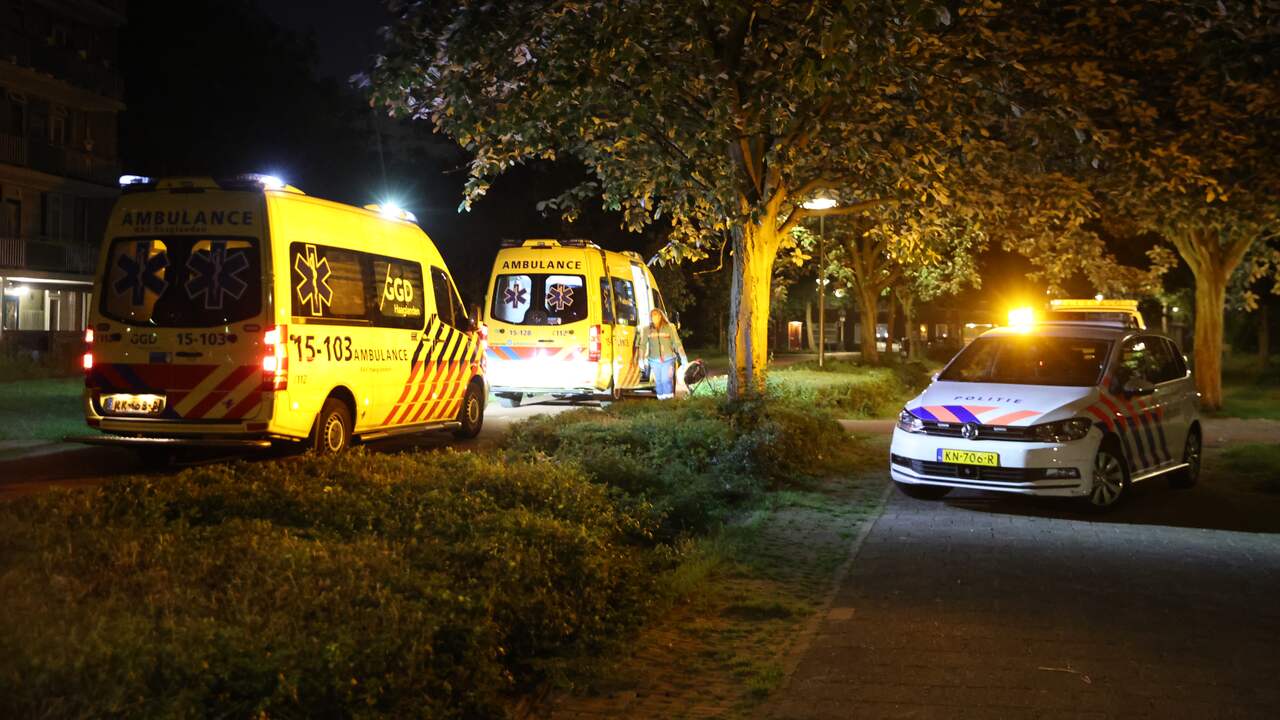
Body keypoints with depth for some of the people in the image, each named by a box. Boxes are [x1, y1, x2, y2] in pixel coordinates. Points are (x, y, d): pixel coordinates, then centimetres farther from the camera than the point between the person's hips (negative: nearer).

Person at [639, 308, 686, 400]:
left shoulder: (669, 328, -1)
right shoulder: (647, 330, 4)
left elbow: (677, 343, -1)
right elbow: (643, 345, 6)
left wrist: (683, 357, -5)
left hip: (668, 359, -2)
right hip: (654, 360, 2)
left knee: (666, 379, -10)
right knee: (658, 381, 3)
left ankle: (669, 397, -2)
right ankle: (661, 398, 11)